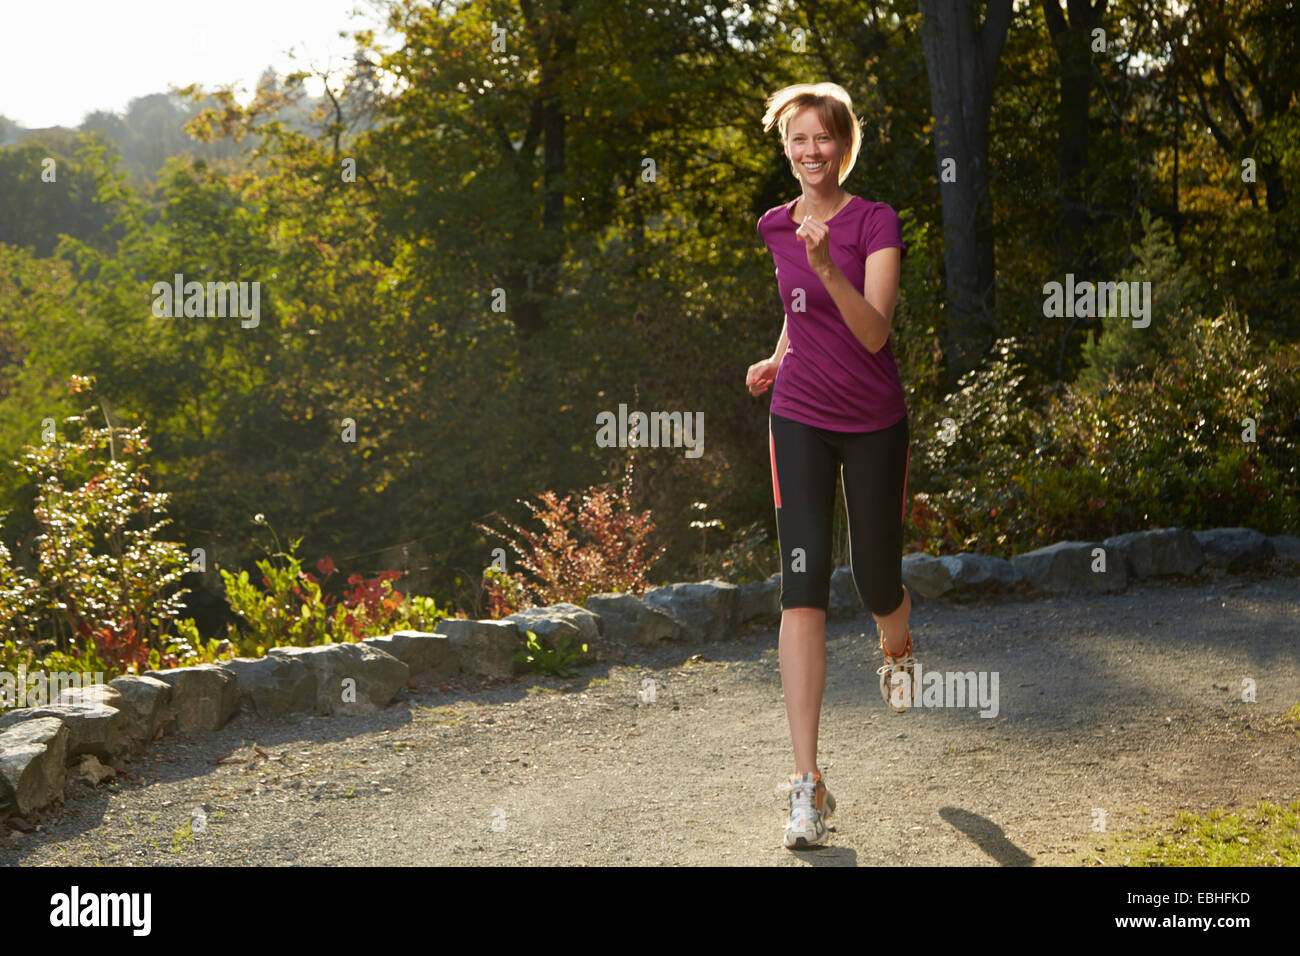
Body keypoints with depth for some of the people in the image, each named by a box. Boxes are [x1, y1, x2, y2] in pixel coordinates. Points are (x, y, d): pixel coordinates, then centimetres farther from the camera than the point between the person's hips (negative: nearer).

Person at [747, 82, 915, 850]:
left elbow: (873, 332, -23)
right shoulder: (776, 226, 4)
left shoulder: (876, 223, -11)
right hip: (800, 419, 2)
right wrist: (779, 360, 7)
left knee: (878, 582, 8)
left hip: (874, 422, -2)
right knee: (804, 579, -13)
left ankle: (898, 650, 50)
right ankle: (809, 782, -14)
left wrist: (828, 267, -36)